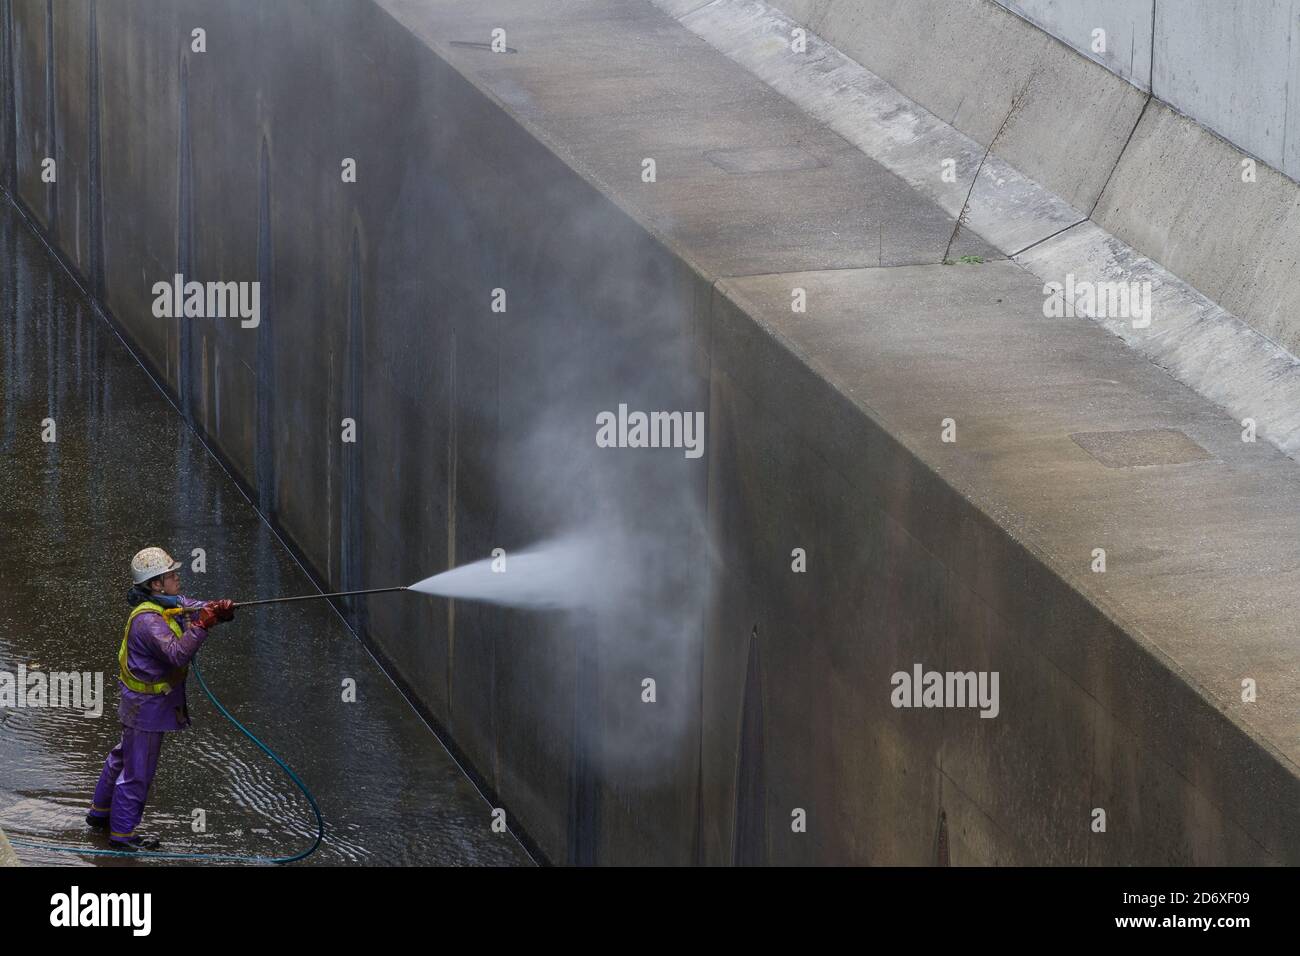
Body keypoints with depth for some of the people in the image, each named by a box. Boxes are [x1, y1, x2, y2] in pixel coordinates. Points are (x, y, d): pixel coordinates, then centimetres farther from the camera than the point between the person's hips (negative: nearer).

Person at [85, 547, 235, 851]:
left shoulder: (172, 602, 1)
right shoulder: (148, 619, -28)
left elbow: (199, 608, -2)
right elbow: (178, 654, -37)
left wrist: (219, 609, -24)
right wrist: (201, 624, -39)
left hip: (142, 702, 10)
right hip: (147, 705, -10)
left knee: (124, 756, 25)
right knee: (138, 770, 1)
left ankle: (101, 812, 41)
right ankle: (122, 834, 11)